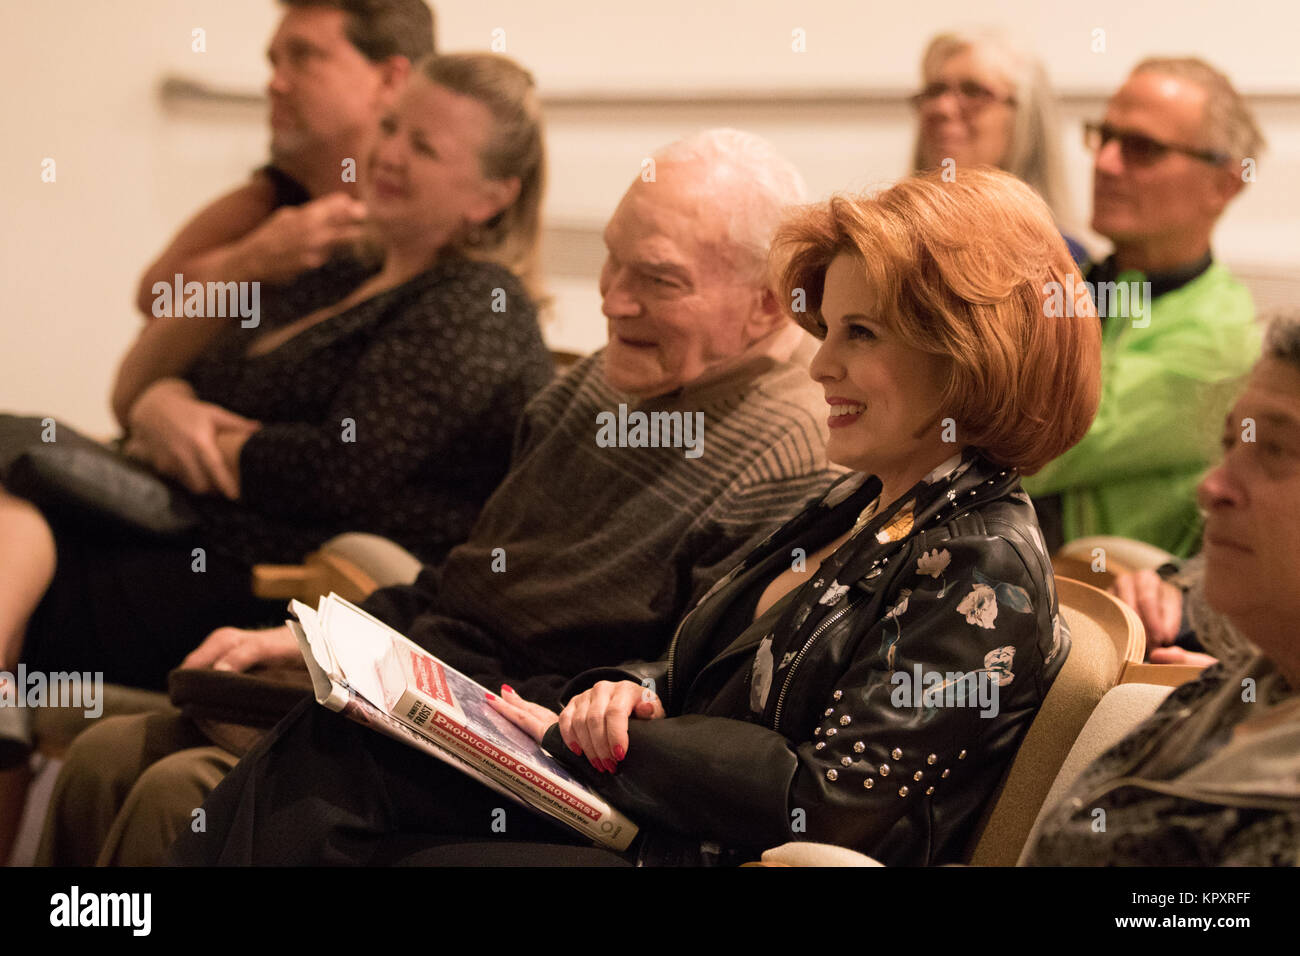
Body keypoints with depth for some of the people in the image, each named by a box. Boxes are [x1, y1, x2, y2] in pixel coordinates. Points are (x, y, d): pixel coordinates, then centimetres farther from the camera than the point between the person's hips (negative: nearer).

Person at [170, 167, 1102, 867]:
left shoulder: (988, 574, -13)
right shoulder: (858, 507, 17)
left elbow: (832, 799, -20)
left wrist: (577, 738, -13)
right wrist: (626, 695, -6)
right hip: (622, 810, 9)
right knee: (327, 754, -8)